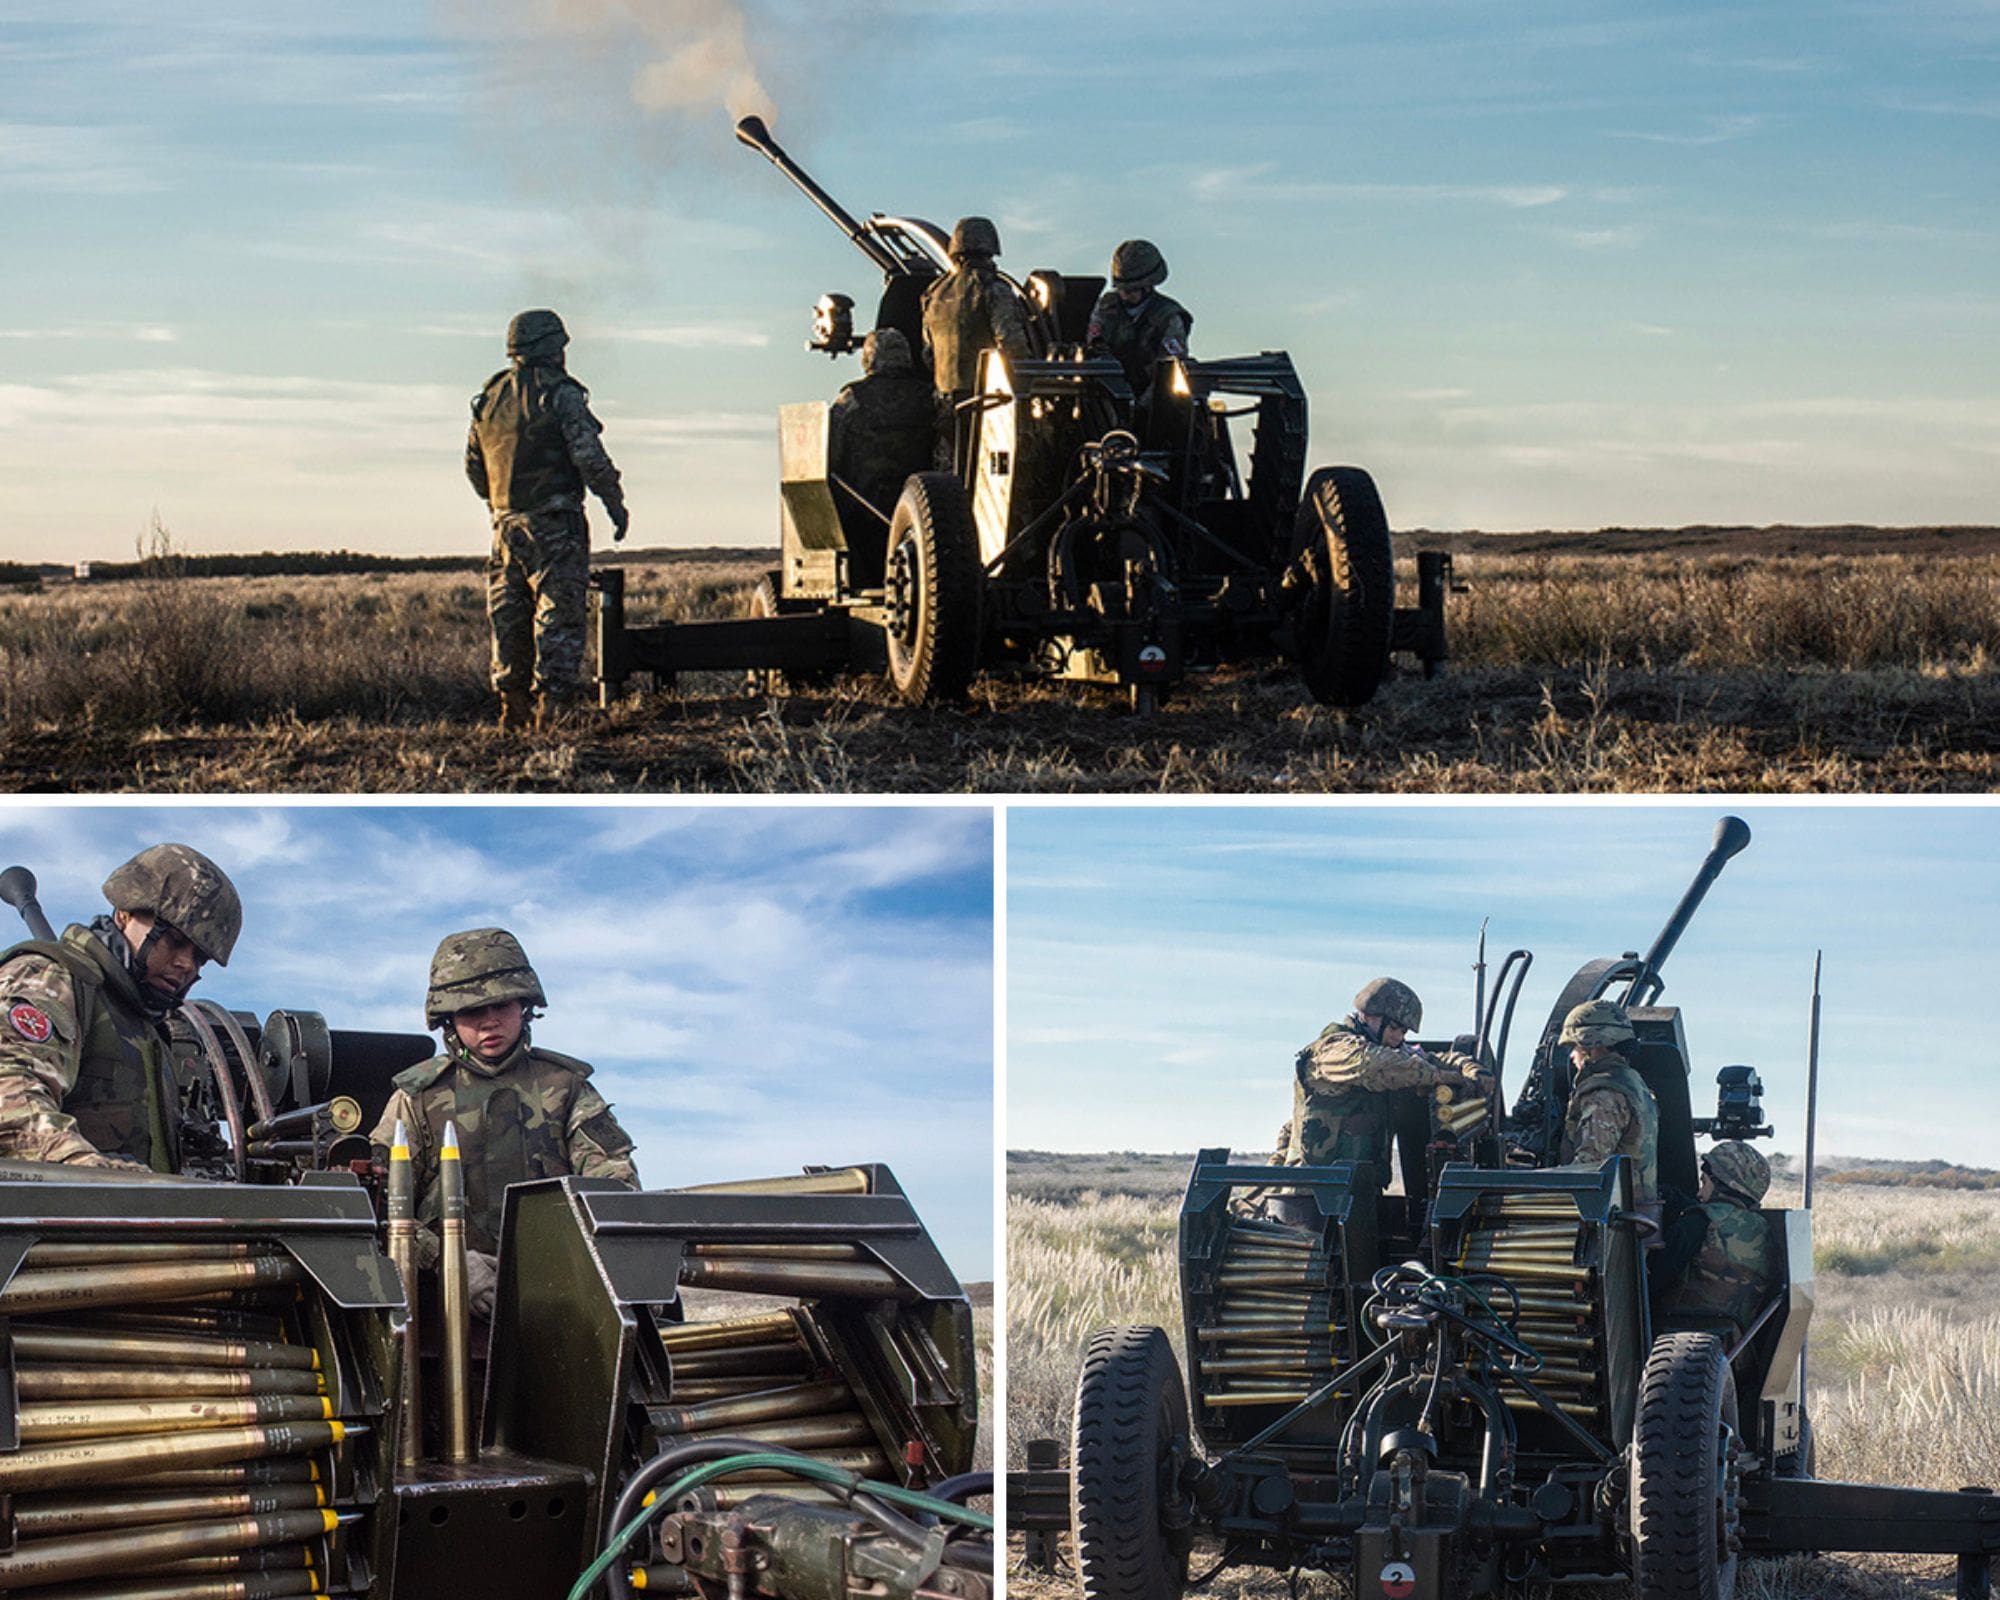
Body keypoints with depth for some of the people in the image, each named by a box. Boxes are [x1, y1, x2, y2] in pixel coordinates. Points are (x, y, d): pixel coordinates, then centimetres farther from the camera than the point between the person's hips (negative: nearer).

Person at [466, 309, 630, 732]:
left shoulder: (489, 398, 11)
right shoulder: (560, 394, -9)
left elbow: (473, 466, 17)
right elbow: (590, 458, -14)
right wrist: (616, 505, -5)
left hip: (506, 524, 6)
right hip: (554, 523, -6)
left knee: (508, 617, 12)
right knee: (558, 615, -4)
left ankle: (511, 708, 15)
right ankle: (550, 705, -10)